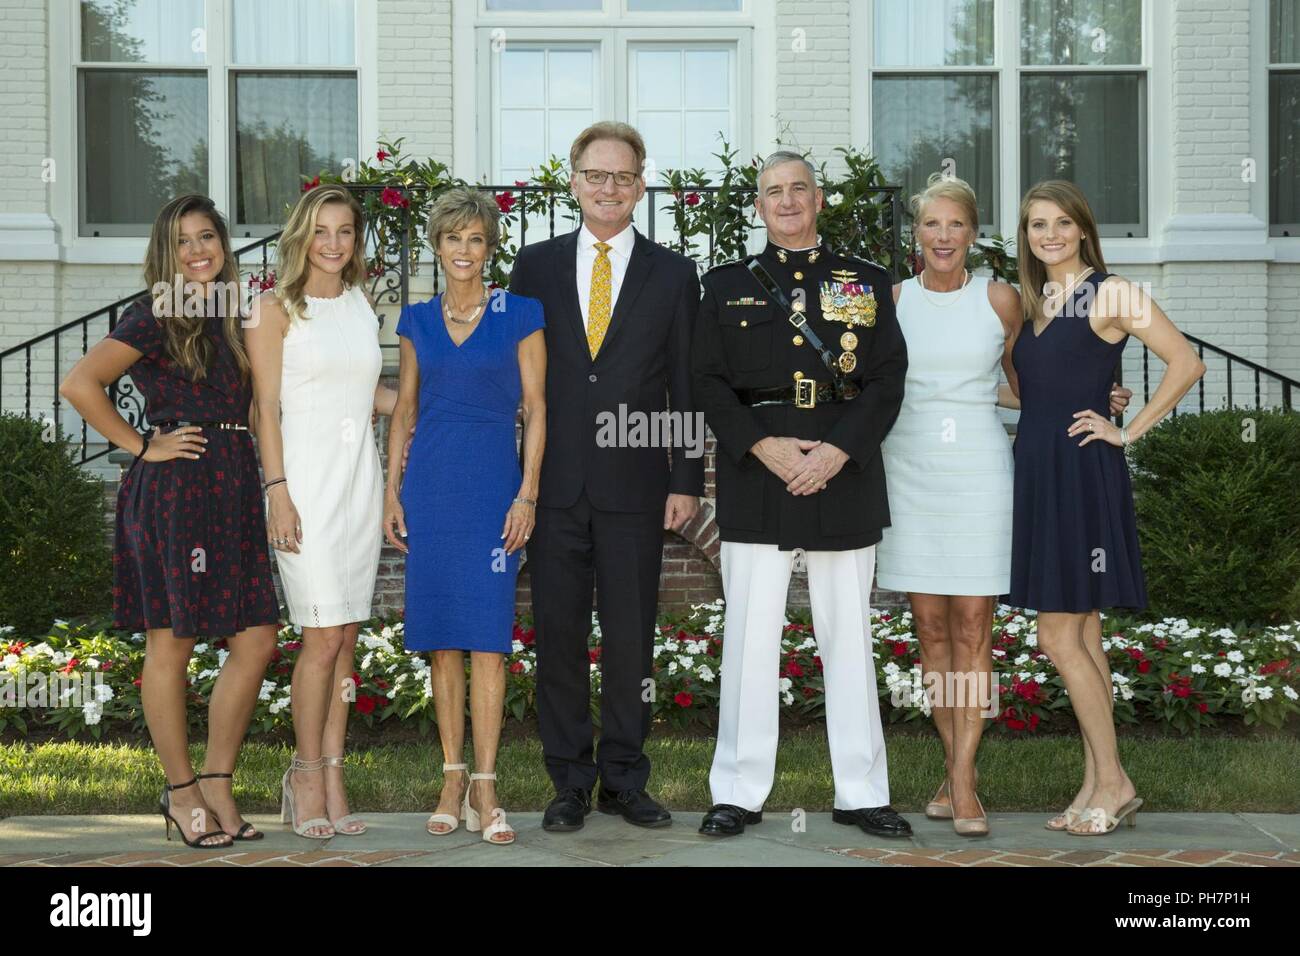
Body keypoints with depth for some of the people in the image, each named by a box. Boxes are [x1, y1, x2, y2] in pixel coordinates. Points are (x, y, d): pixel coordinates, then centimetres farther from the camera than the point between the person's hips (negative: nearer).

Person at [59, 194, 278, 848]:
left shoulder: (229, 317, 17)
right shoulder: (155, 316, -5)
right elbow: (79, 384, -13)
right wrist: (143, 446, -9)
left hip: (232, 487, 7)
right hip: (172, 491, -7)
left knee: (257, 639, 3)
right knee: (171, 642, 1)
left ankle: (216, 783, 14)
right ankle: (181, 793, 12)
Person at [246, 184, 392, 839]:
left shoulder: (362, 306, 15)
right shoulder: (277, 309, -1)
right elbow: (266, 406, -6)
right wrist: (278, 491, -13)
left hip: (359, 479, 5)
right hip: (307, 480, -5)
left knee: (345, 638, 5)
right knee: (323, 636, -9)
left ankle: (333, 776, 11)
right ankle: (306, 776, 5)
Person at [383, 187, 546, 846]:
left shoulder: (519, 315, 2)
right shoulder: (418, 321, 11)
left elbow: (535, 408, 0)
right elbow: (404, 408, 14)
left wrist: (527, 494, -7)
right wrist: (392, 491, 6)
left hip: (493, 483, -3)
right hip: (430, 484, 3)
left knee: (487, 637, -6)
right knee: (443, 640, 5)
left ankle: (484, 785, 0)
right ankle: (452, 781, 13)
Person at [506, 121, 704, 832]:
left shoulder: (673, 274, 6)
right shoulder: (536, 265, 8)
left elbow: (687, 387, 5)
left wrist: (686, 481, -1)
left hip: (635, 486, 0)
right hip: (554, 483, 1)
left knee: (631, 638, 5)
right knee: (558, 634, 5)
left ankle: (625, 779, 18)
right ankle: (571, 781, 16)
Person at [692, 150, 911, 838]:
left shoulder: (866, 283, 11)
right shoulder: (728, 285, 11)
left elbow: (888, 378, 3)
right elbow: (709, 381, 3)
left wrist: (836, 450, -11)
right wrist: (765, 446, -11)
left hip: (844, 468, 1)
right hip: (756, 473, 0)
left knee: (848, 634, 5)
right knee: (750, 633, 0)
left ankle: (861, 792, 13)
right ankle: (739, 793, 9)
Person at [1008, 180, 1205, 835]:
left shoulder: (1111, 294, -7)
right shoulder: (1031, 302, 15)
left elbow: (1187, 364, -13)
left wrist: (1129, 431, -12)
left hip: (1082, 473, -8)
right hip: (1037, 469, 8)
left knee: (1059, 637, -8)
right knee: (1081, 636, 9)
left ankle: (1112, 782, 3)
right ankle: (1100, 785, 15)